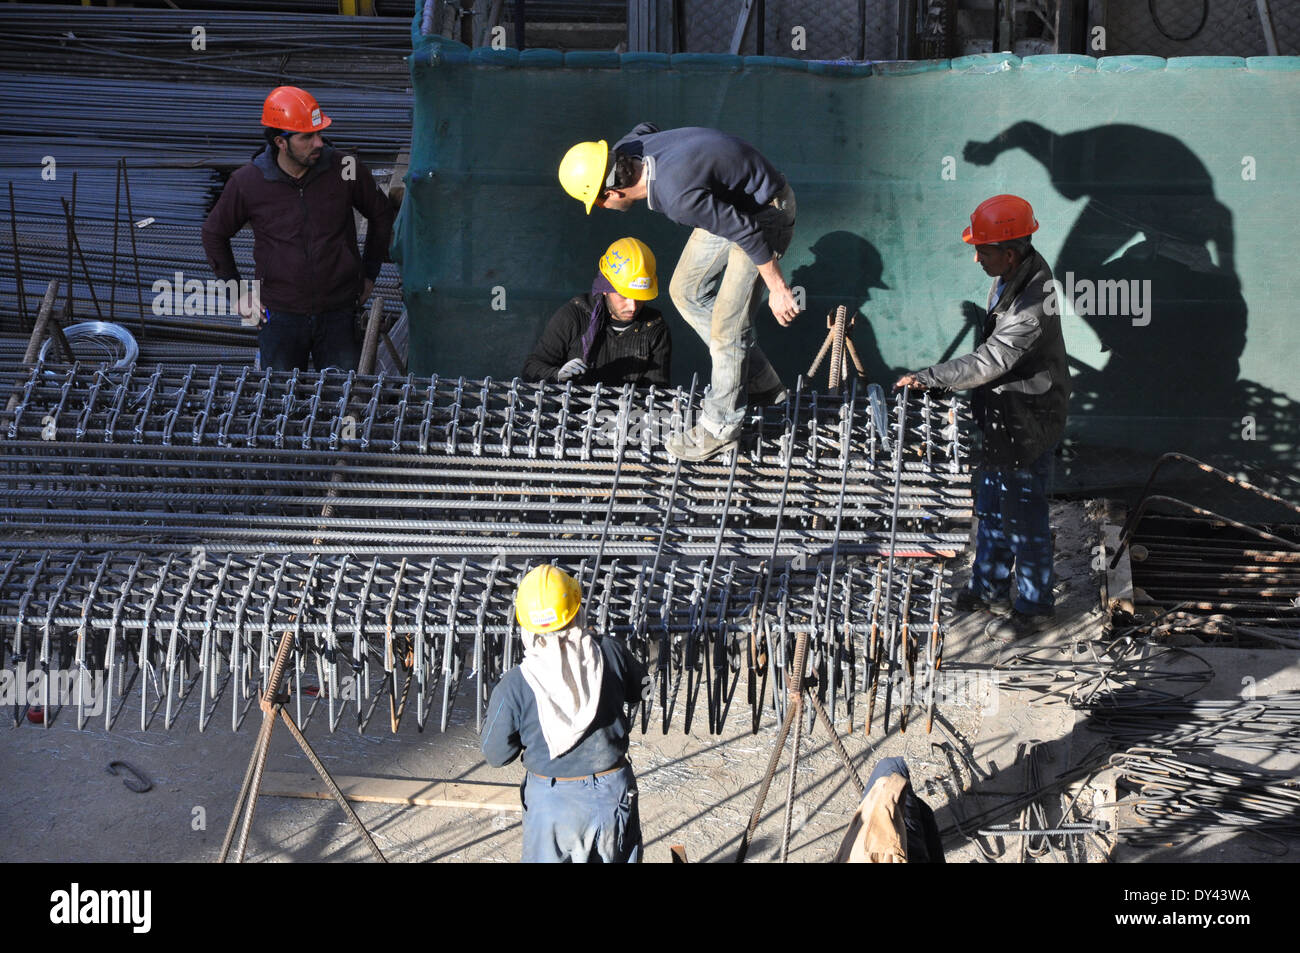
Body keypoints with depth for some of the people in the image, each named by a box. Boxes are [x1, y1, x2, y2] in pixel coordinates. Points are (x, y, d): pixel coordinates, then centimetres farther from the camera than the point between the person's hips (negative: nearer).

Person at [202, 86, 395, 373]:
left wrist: (369, 274, 13)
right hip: (281, 316, -1)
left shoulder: (345, 170, -7)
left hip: (338, 314, 1)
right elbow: (214, 234, 9)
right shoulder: (247, 183, -8)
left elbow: (380, 214, 12)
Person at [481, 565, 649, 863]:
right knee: (618, 856, 22)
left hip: (551, 801, -1)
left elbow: (496, 756, -8)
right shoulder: (612, 655, -15)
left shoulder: (513, 687, -20)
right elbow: (640, 688, 7)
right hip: (613, 791, 1)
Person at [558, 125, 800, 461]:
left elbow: (747, 232, -32)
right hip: (730, 202, 10)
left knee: (727, 322, -8)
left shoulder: (679, 196, -39)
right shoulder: (626, 150, -13)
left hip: (766, 212, -10)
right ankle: (760, 382, 27)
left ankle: (720, 428, 8)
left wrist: (778, 289, -20)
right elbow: (647, 128, 14)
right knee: (687, 291, 16)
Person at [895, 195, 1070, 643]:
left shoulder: (1032, 304, -34)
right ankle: (989, 588, 41)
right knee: (990, 505, 23)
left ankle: (1034, 607, 24)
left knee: (1023, 515, 7)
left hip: (1027, 425, -10)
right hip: (1001, 413, 10)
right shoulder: (1013, 273, -3)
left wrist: (927, 378, -28)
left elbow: (989, 362, -33)